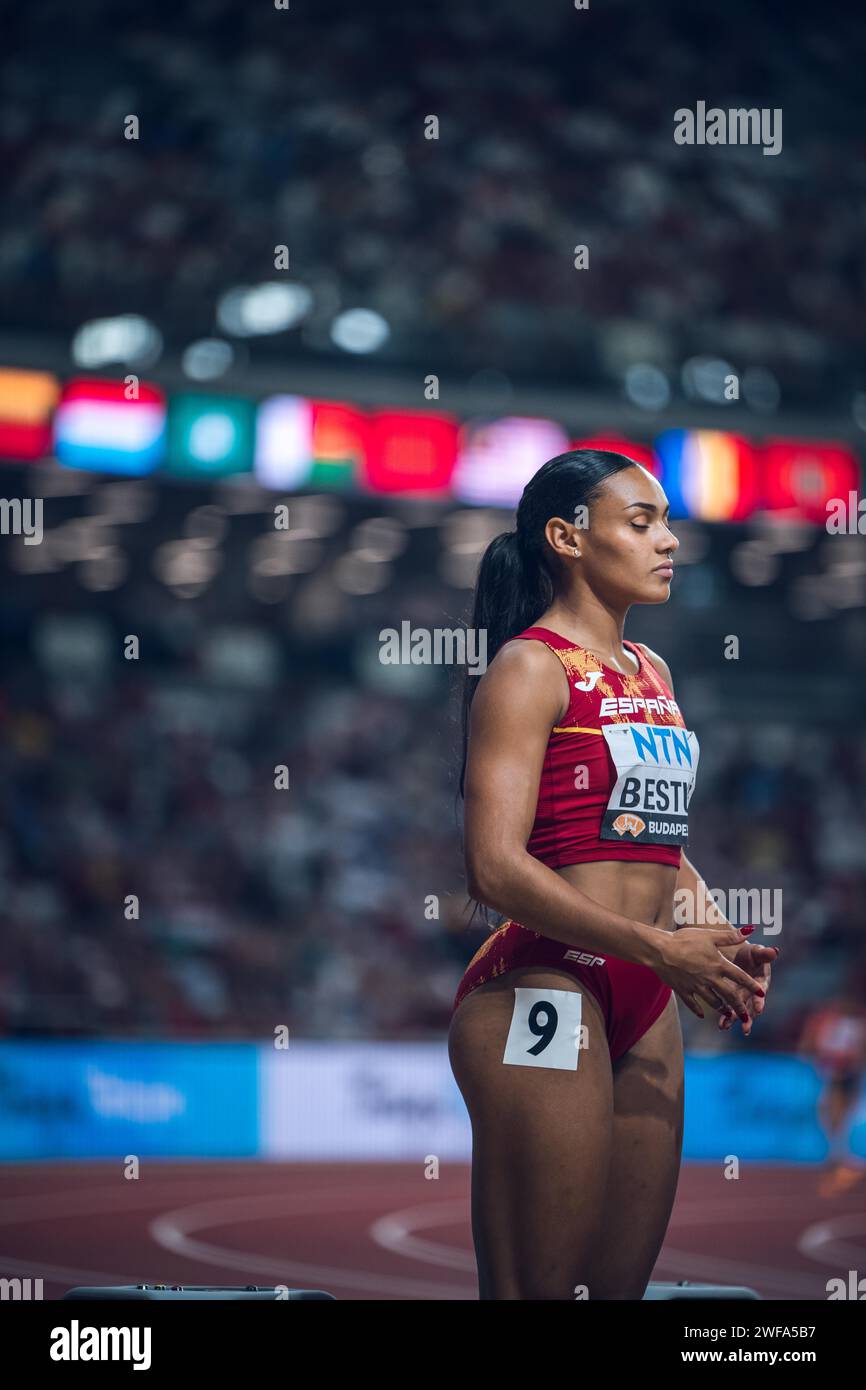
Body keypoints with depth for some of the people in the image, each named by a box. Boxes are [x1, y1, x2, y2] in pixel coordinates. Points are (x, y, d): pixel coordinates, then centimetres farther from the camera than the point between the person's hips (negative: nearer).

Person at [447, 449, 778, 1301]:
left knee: (623, 1279, 10)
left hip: (645, 1006, 8)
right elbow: (496, 866, -17)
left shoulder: (650, 672, 17)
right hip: (545, 992, -8)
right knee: (536, 1289, -7)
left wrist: (720, 940, 3)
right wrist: (661, 948, -20)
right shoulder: (530, 667, -7)